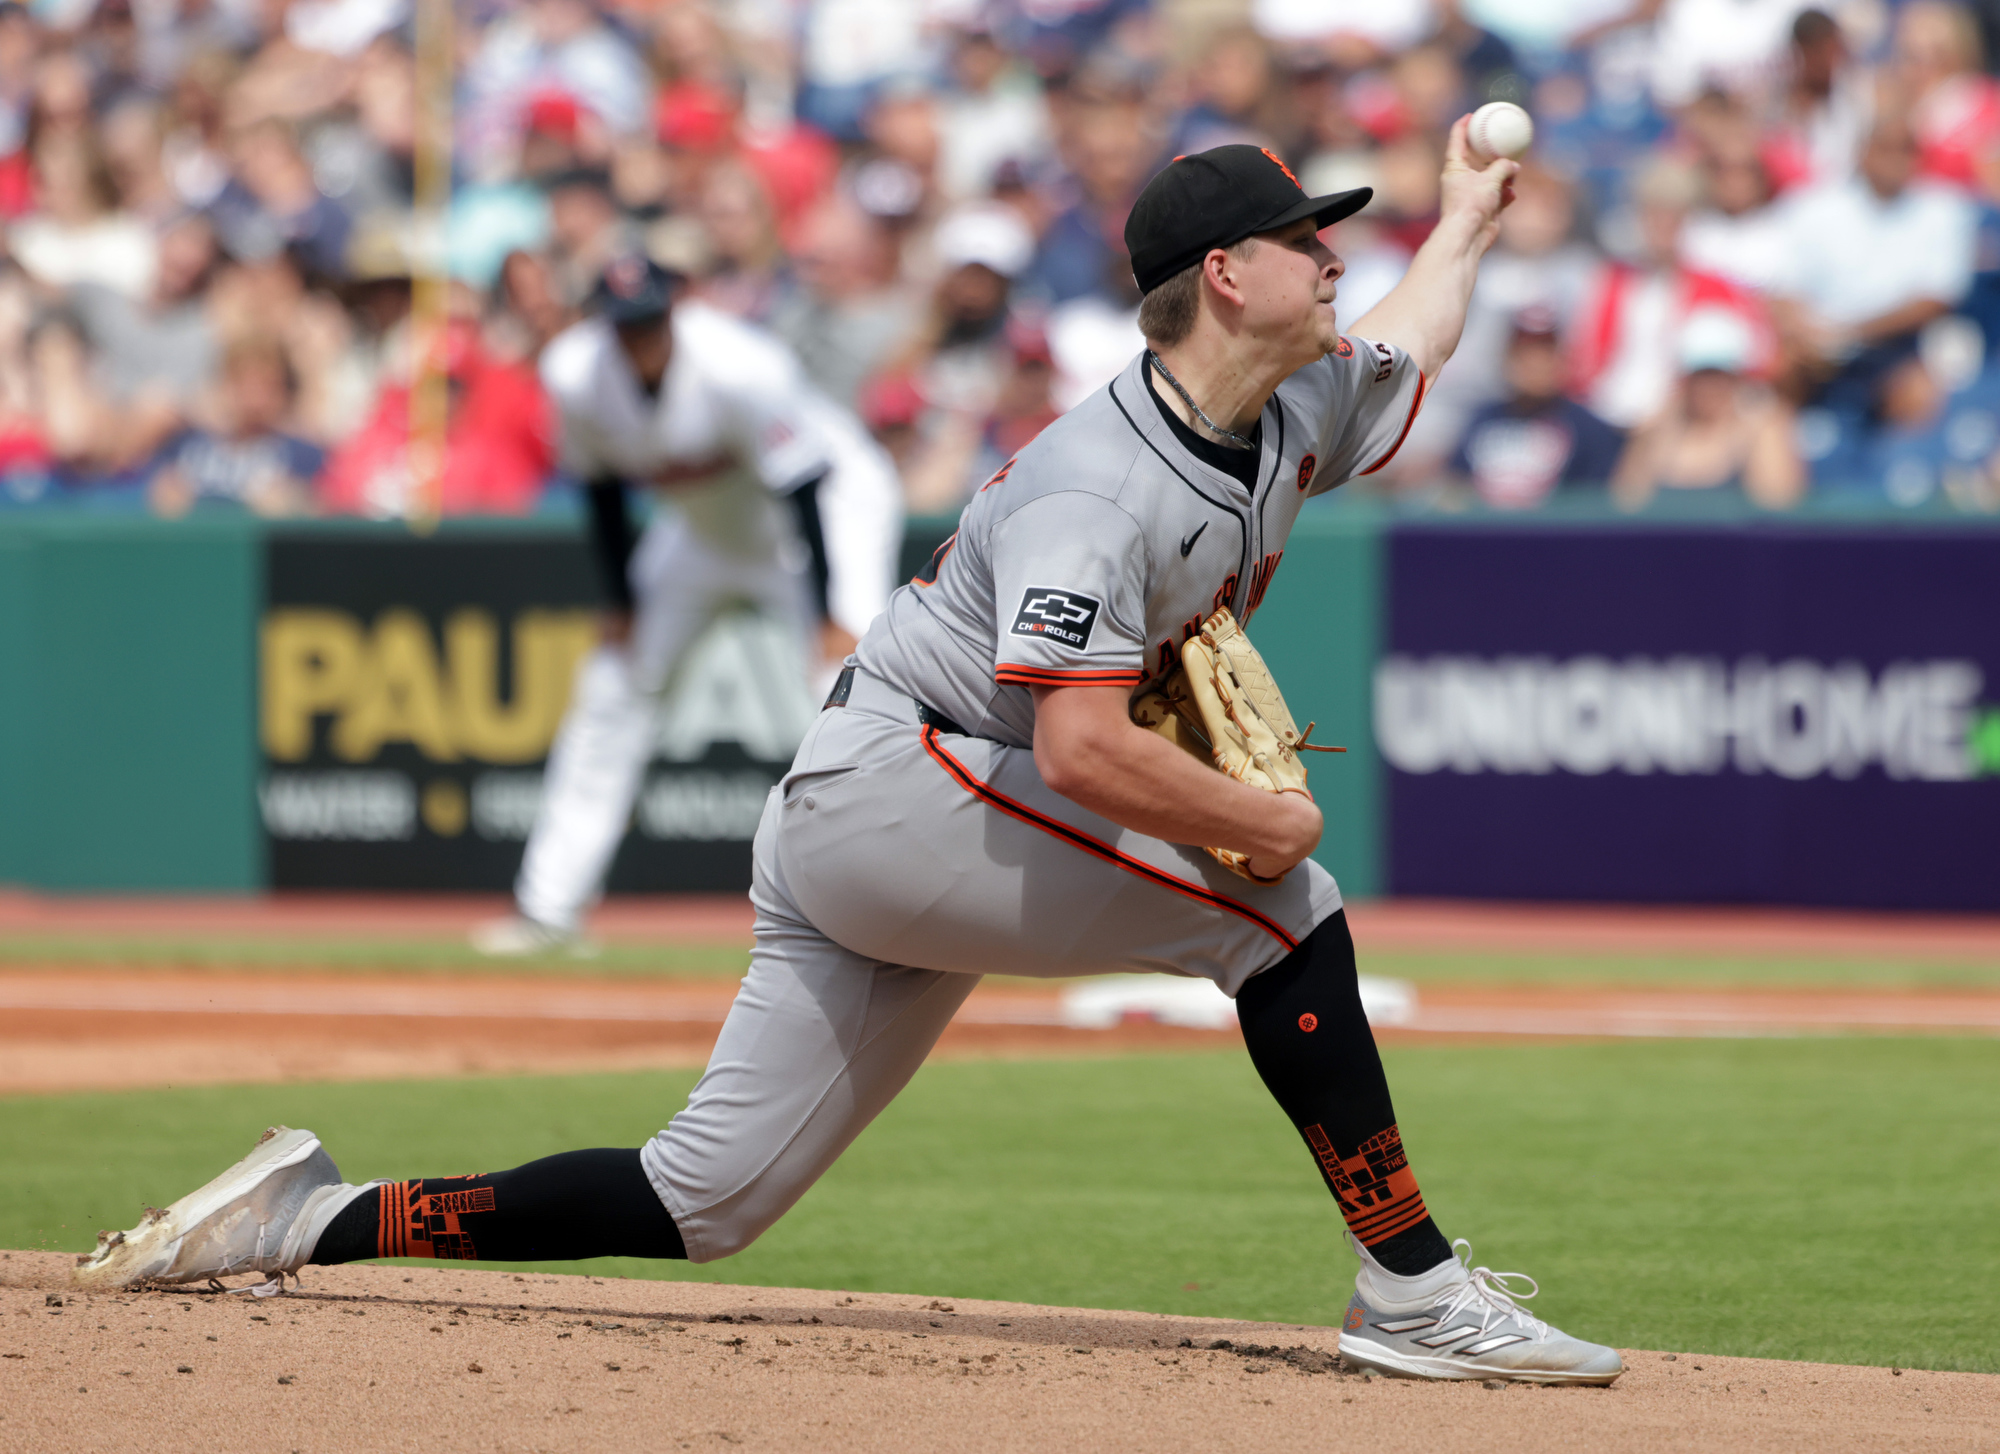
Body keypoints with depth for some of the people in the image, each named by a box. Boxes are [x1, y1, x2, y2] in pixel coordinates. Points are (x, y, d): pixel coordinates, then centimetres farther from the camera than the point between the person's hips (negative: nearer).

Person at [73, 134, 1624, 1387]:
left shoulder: (1296, 415, 7)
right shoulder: (1099, 491, -22)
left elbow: (1401, 358, 33)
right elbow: (1083, 750, -32)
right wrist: (1256, 821, -21)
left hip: (918, 849, 9)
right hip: (883, 784, -9)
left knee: (700, 1204, 4)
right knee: (1281, 904, -17)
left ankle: (317, 1220, 8)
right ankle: (1412, 1290, -11)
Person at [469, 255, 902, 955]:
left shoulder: (739, 368, -36)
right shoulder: (577, 373, -21)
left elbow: (804, 489, -30)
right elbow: (602, 489, -4)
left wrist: (829, 617, -32)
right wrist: (624, 604, -5)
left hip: (836, 500, -5)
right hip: (703, 524, 5)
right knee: (614, 681, 5)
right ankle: (550, 910, 14)